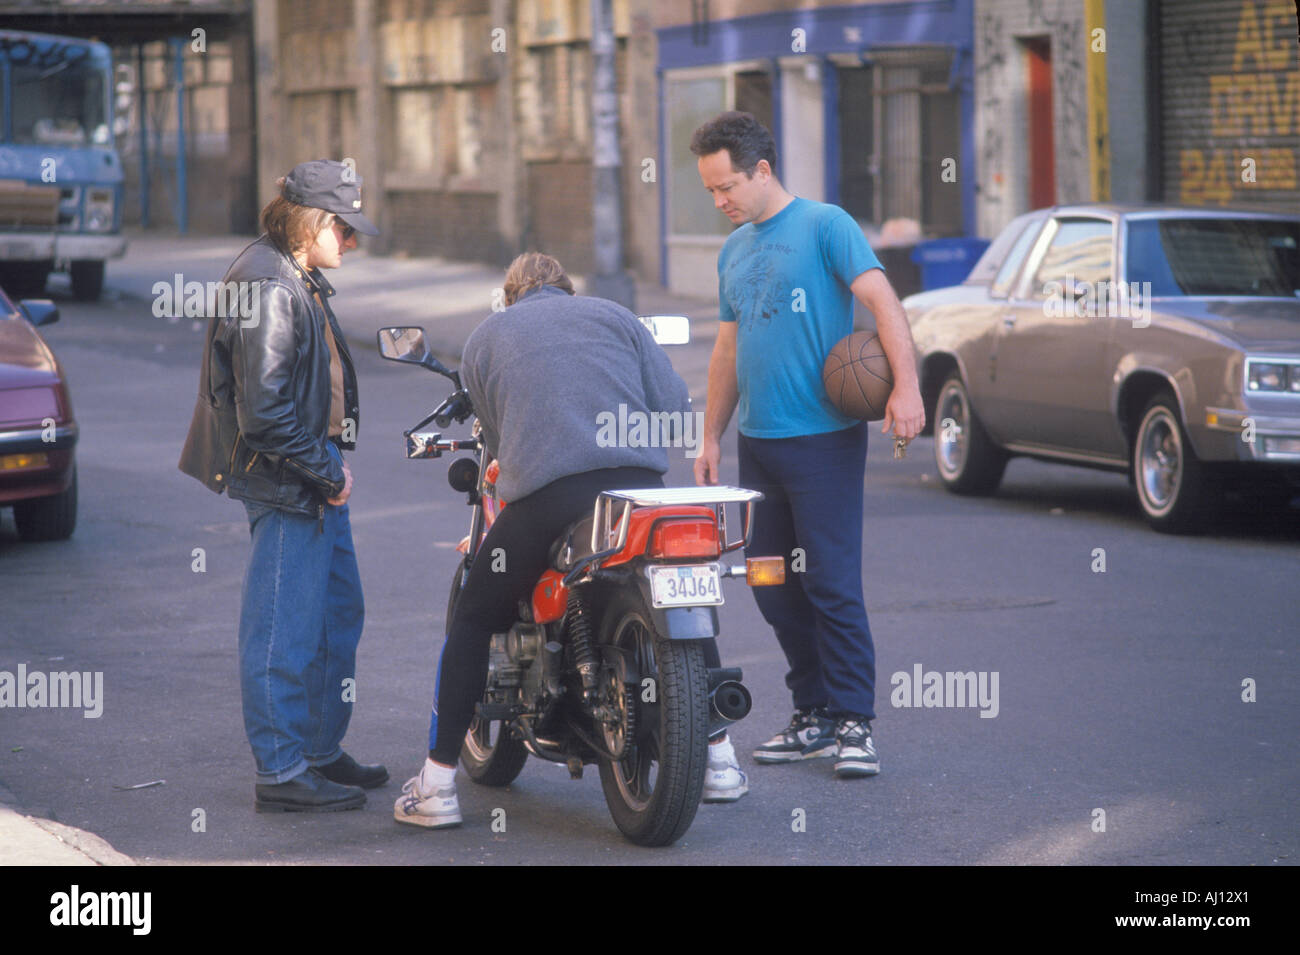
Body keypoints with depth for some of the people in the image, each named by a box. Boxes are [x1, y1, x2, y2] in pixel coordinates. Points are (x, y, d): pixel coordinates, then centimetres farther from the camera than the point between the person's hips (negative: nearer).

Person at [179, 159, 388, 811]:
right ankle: (282, 773, -1)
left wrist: (333, 465, 14)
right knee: (286, 629, -6)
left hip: (315, 481, 11)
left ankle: (321, 752, 29)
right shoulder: (269, 287, -19)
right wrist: (326, 473, -16)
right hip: (284, 487, -11)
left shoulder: (298, 281, 14)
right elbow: (264, 410, -24)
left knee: (338, 614, 18)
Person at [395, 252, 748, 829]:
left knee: (472, 624, 14)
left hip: (543, 497, -1)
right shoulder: (613, 317, 21)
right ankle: (718, 761, 28)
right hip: (638, 487, 2)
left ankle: (437, 785, 10)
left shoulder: (484, 338, 21)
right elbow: (676, 408, 13)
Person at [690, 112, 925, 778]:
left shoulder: (824, 226, -5)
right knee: (774, 589, 8)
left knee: (832, 584, -8)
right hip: (757, 444, 7)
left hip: (823, 438, -7)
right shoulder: (734, 250, 17)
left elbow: (881, 299, -16)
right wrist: (711, 438, 20)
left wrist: (906, 385, -29)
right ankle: (815, 716, 17)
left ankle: (854, 723, -2)